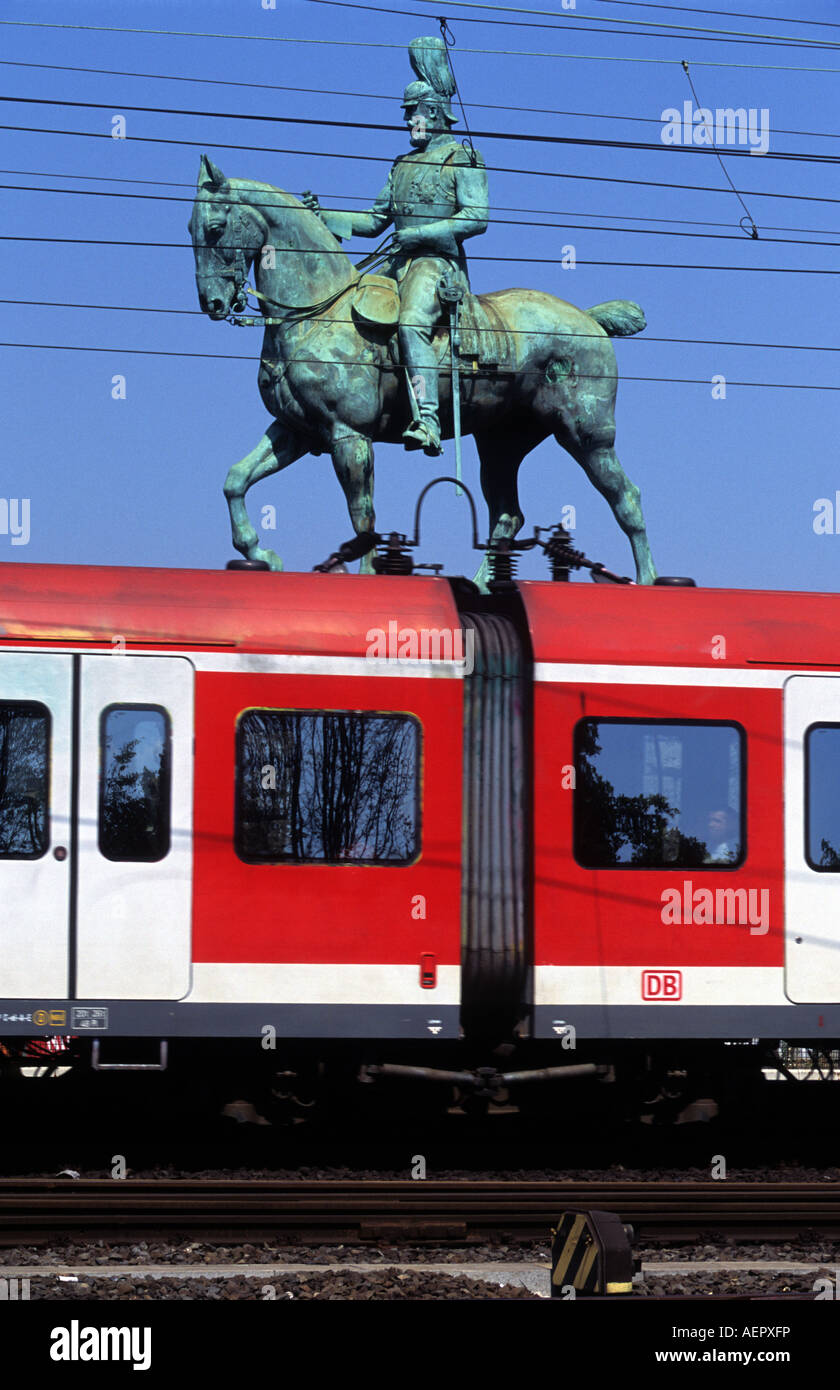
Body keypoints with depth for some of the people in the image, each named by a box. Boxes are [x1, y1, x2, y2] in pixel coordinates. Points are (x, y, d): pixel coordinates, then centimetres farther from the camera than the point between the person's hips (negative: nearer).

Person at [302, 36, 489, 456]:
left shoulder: (462, 159, 1)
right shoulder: (403, 165, 24)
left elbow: (476, 217, -10)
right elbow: (374, 220, 24)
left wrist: (422, 232, -18)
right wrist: (323, 217, 12)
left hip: (438, 263, -8)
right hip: (399, 264, 8)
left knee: (412, 324, -33)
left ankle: (428, 422, -43)